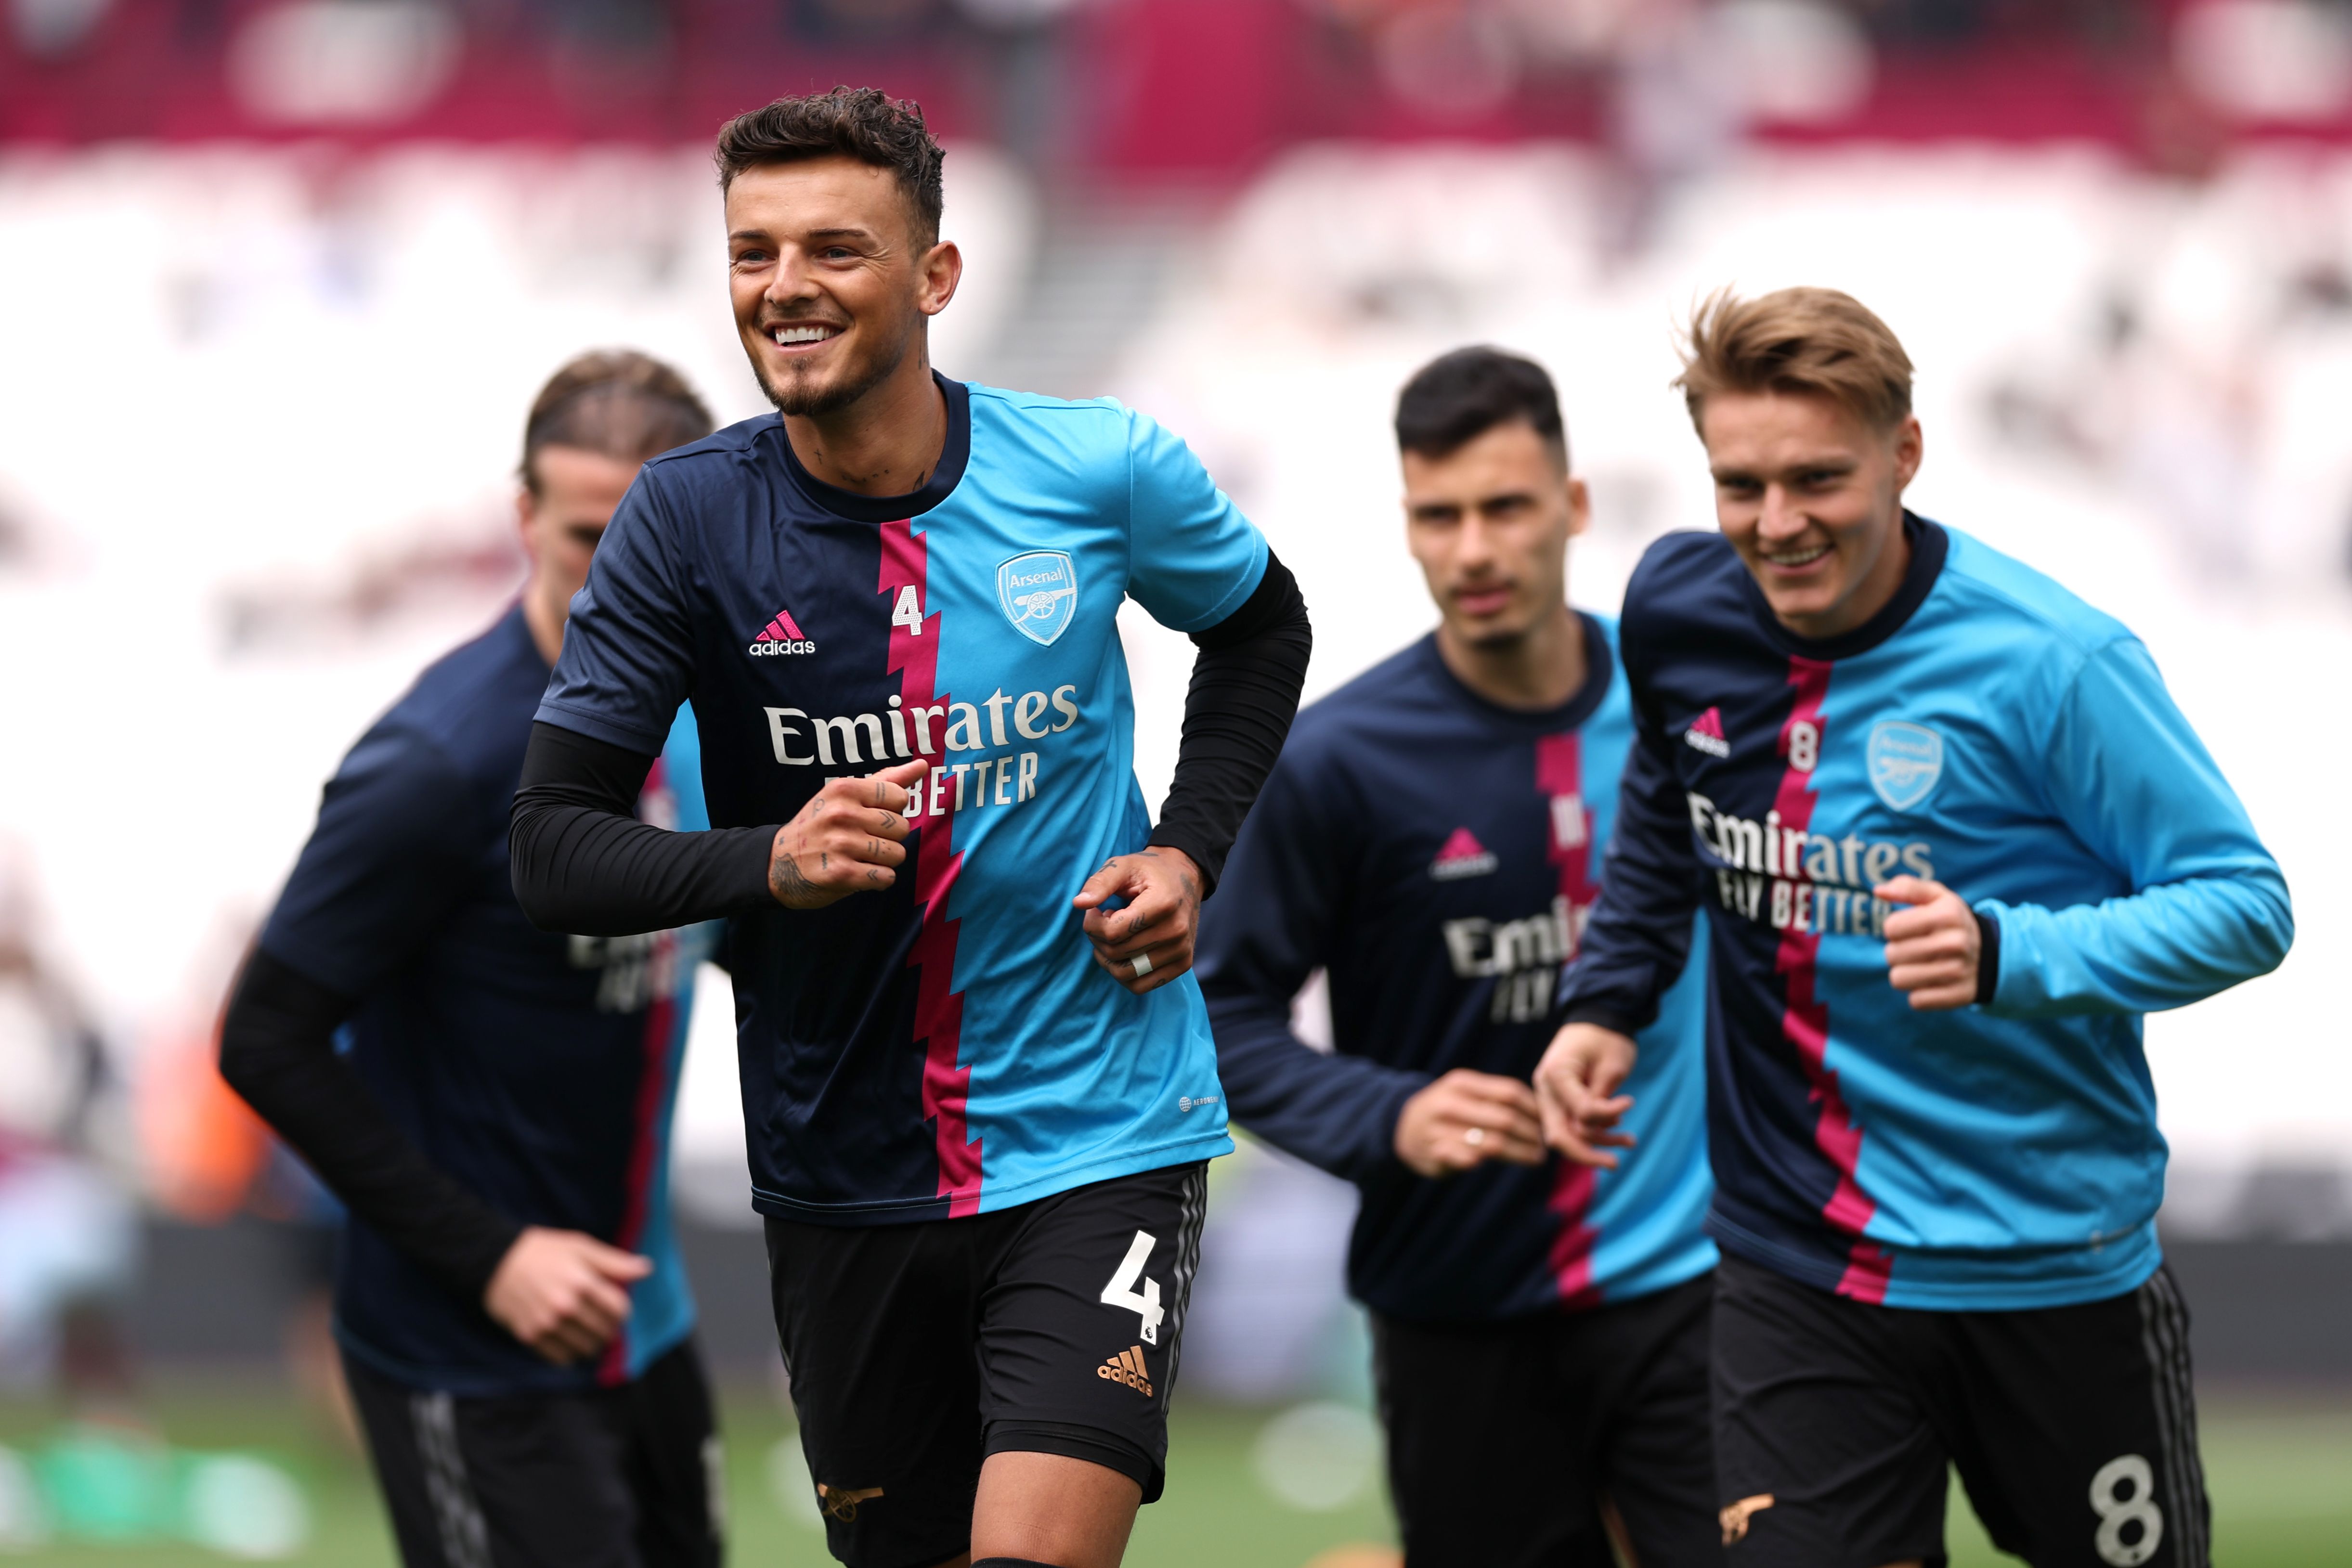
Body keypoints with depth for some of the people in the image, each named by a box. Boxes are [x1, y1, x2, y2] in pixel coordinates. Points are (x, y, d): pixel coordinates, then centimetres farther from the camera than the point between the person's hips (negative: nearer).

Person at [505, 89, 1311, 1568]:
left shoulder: (1101, 472, -6)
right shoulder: (690, 518, -7)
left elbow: (1263, 626, 16)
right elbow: (553, 848, -7)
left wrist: (1189, 856, 2)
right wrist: (764, 862, -25)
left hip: (1097, 1139, -2)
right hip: (843, 1165, 2)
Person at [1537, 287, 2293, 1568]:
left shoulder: (2051, 663, -18)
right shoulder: (1676, 613, -1)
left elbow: (2246, 906, -16)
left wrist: (2005, 955, -31)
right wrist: (1608, 999, 9)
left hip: (2051, 1260, -3)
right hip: (1791, 1261, 3)